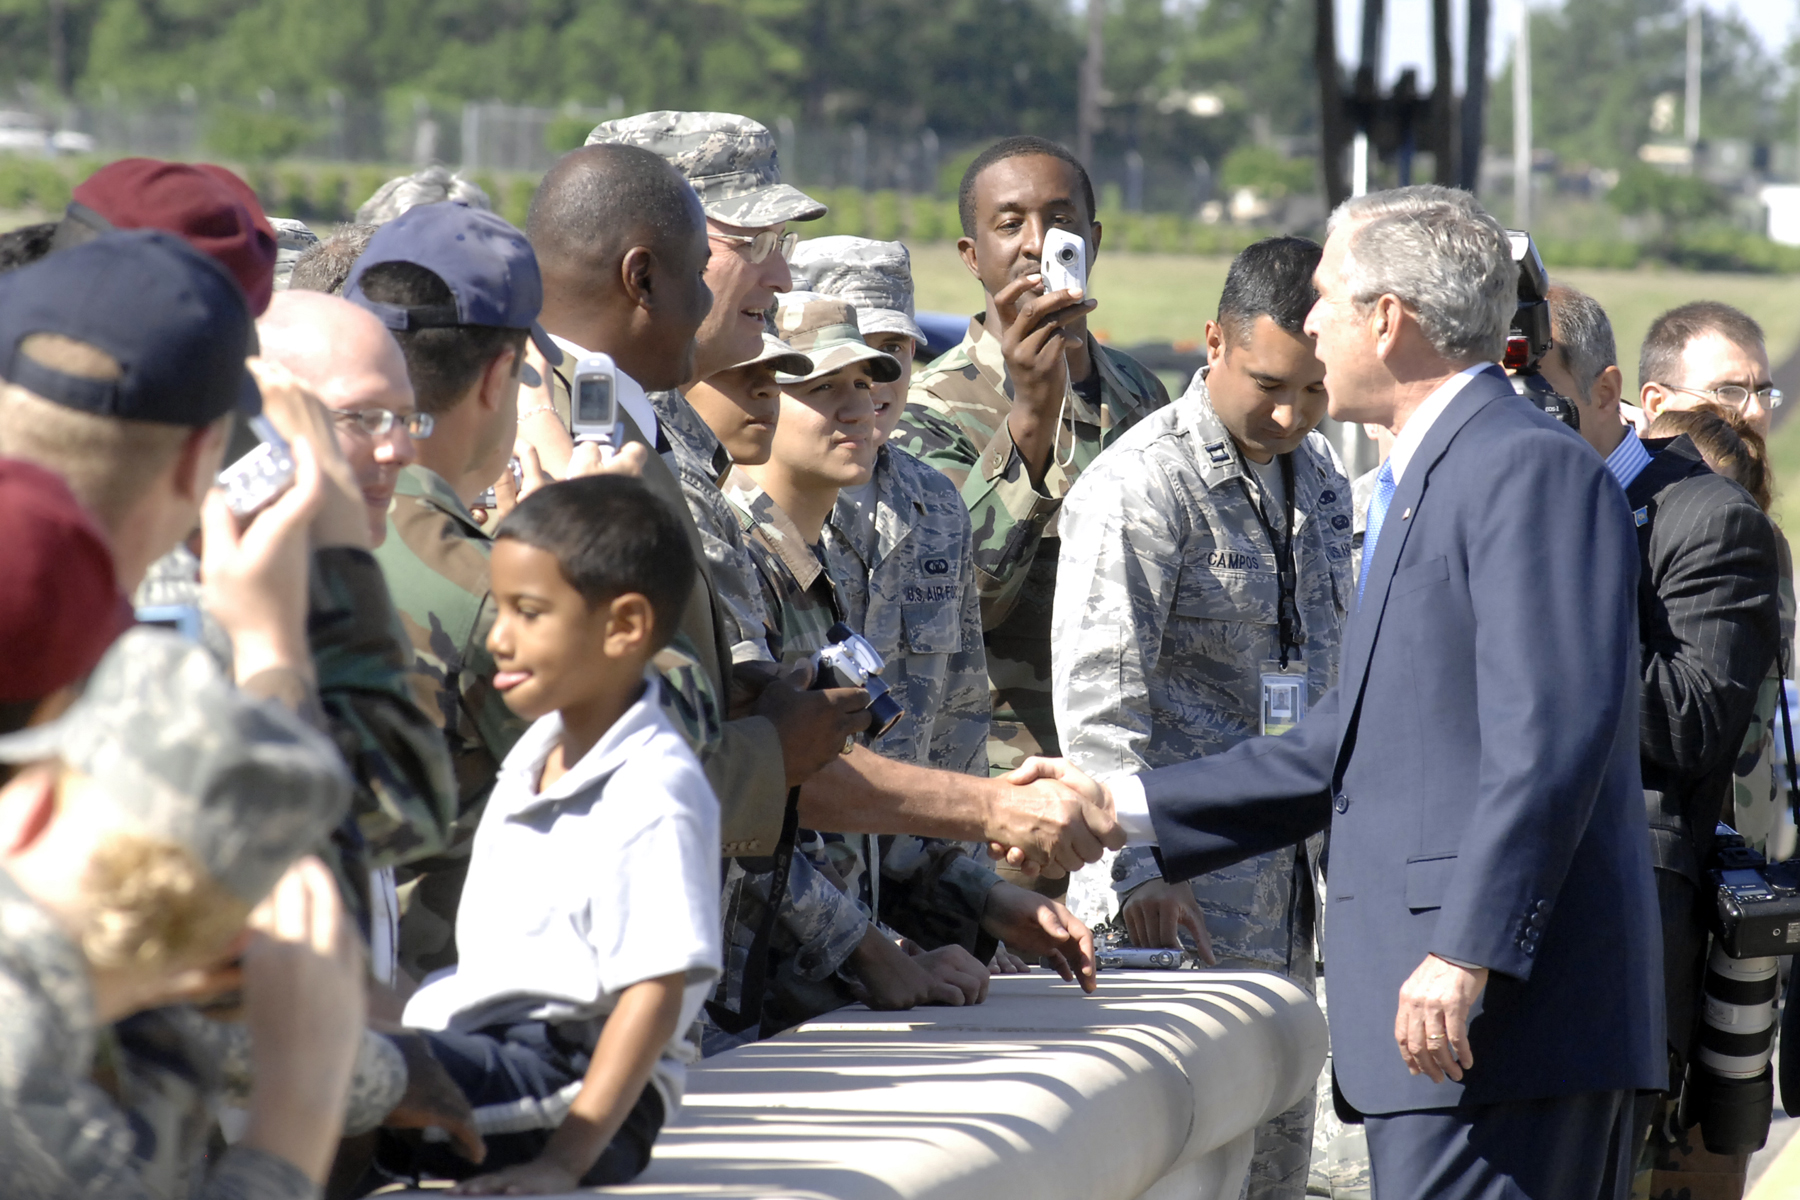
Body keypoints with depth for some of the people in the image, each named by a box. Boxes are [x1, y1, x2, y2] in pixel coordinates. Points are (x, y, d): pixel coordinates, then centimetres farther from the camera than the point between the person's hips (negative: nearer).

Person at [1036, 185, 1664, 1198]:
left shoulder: (1533, 468, -9)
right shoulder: (1422, 485, 23)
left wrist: (1464, 959, -24)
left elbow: (1549, 738, -19)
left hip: (1503, 1001, -10)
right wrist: (1124, 809, 25)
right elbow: (1349, 746, 26)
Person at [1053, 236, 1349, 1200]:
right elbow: (1098, 697, -17)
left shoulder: (1320, 481, 13)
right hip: (1185, 892, -8)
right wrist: (1143, 867, -23)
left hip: (1285, 887, 8)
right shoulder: (1142, 486, -12)